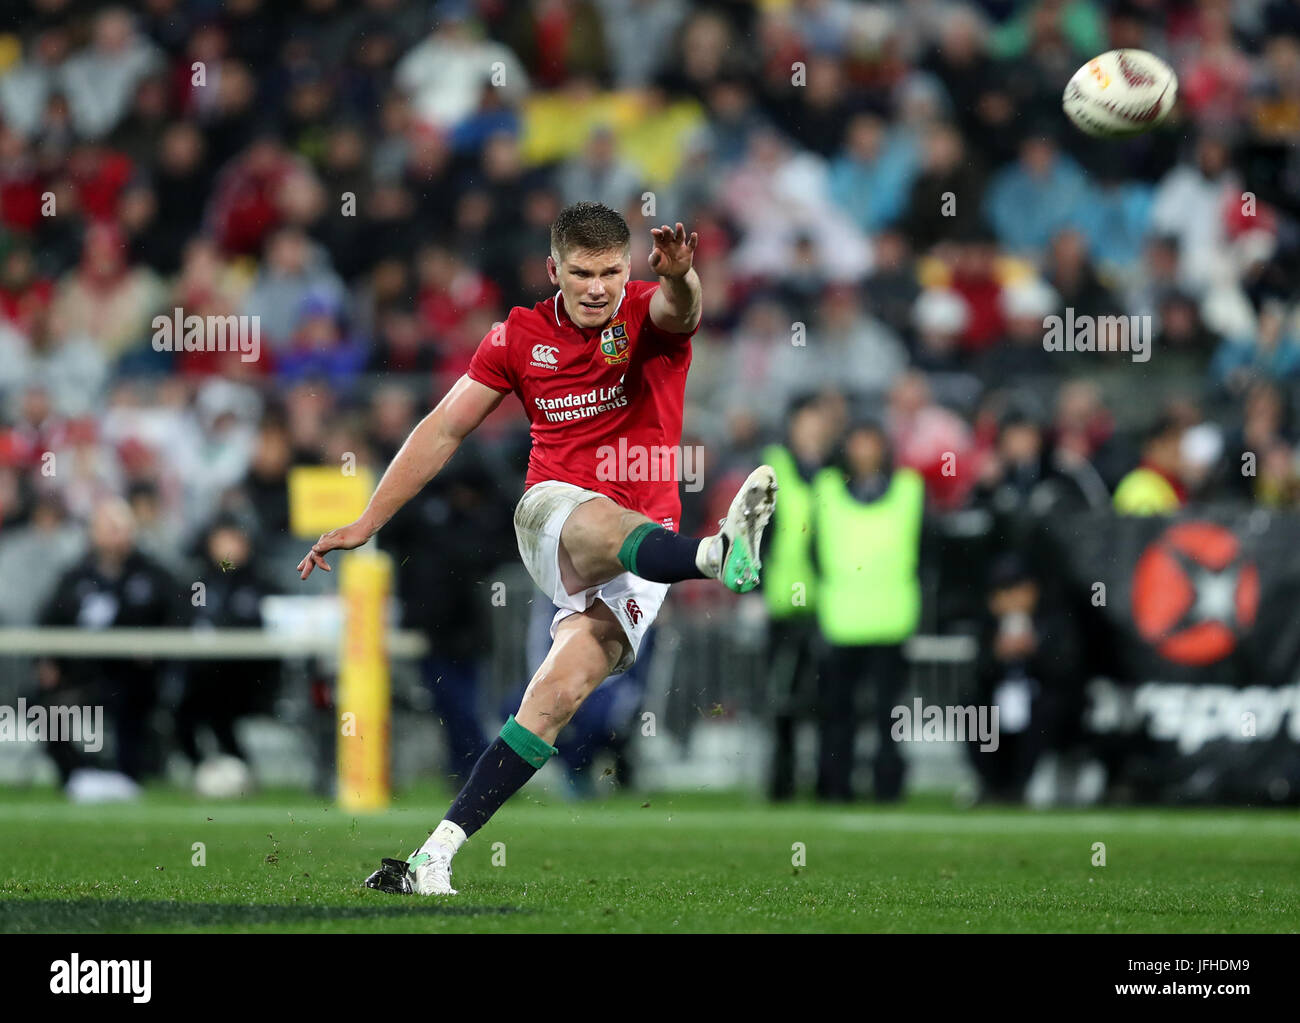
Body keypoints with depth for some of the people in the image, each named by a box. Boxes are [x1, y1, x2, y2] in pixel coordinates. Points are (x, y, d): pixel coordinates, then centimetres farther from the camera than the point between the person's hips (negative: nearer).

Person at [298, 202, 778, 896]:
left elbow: (679, 309, -28)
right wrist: (366, 523, 11)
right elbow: (444, 429, 12)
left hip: (639, 552, -1)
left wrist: (679, 278, -53)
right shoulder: (521, 336, 5)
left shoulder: (648, 313, -2)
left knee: (562, 688, -20)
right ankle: (721, 555, -69)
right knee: (597, 521, -38)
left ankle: (439, 852, -20)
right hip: (548, 521, 1)